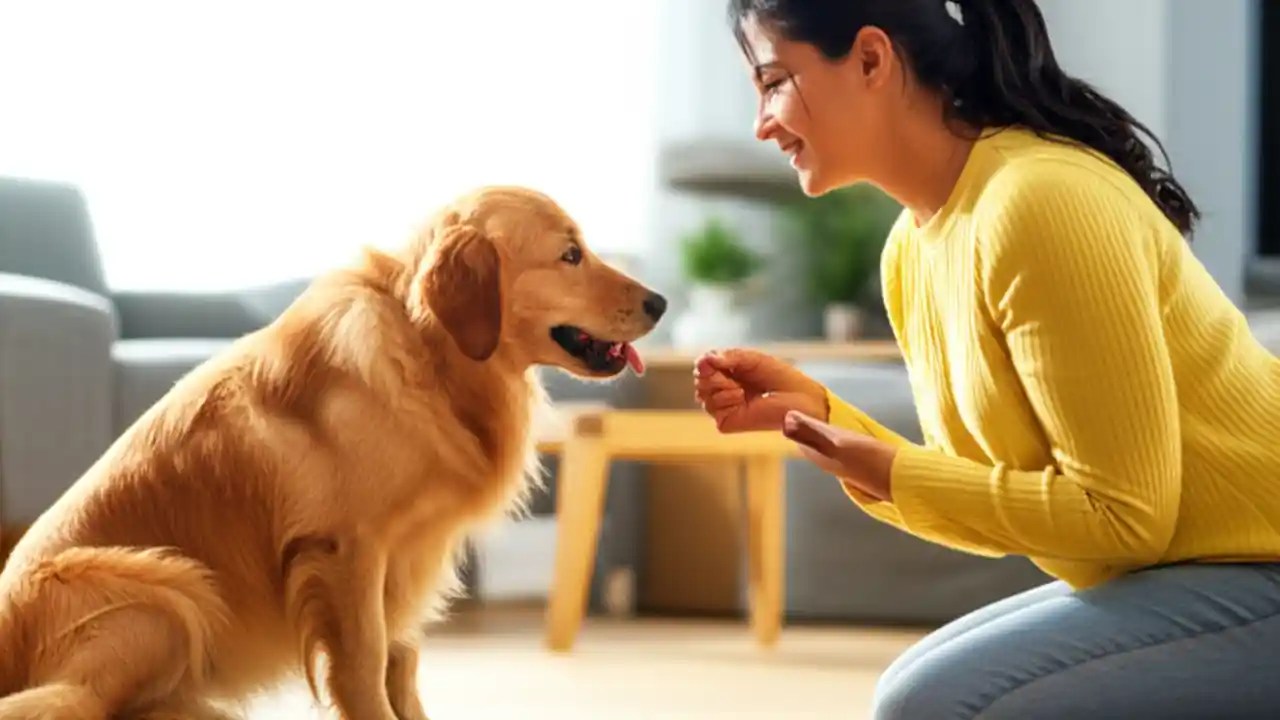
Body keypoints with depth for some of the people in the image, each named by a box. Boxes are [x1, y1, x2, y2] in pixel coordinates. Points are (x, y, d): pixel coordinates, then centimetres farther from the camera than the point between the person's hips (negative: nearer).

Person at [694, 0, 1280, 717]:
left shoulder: (1038, 203, -21)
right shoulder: (912, 249, 7)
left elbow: (1120, 513, -20)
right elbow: (993, 495, 10)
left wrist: (895, 477, -13)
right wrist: (817, 414, 0)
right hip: (1186, 573, 10)